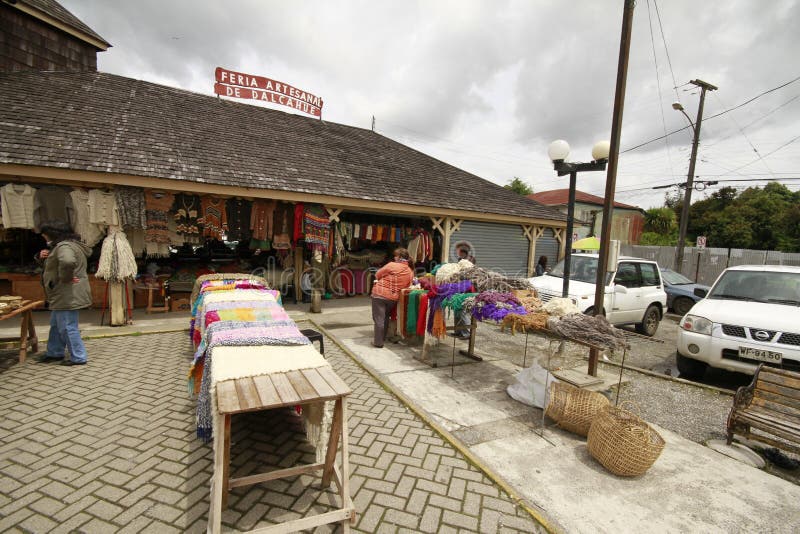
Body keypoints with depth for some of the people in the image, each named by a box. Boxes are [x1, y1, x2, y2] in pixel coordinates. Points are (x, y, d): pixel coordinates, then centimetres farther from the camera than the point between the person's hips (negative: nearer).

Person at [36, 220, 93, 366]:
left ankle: (78, 358, 3)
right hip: (63, 295, 11)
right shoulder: (61, 245, 18)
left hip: (68, 295, -11)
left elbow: (67, 262, -41)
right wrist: (42, 255, 3)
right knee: (56, 325, 23)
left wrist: (65, 278, -27)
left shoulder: (63, 246, -19)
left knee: (67, 327, -4)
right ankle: (55, 353, 37)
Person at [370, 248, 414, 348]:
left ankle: (378, 342, 10)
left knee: (378, 319, 5)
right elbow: (407, 285, 9)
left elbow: (377, 275, -2)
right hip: (394, 297, 5)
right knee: (385, 317, 25)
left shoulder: (392, 265, -13)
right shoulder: (410, 272, 0)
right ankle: (383, 338, 35)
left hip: (380, 294, -5)